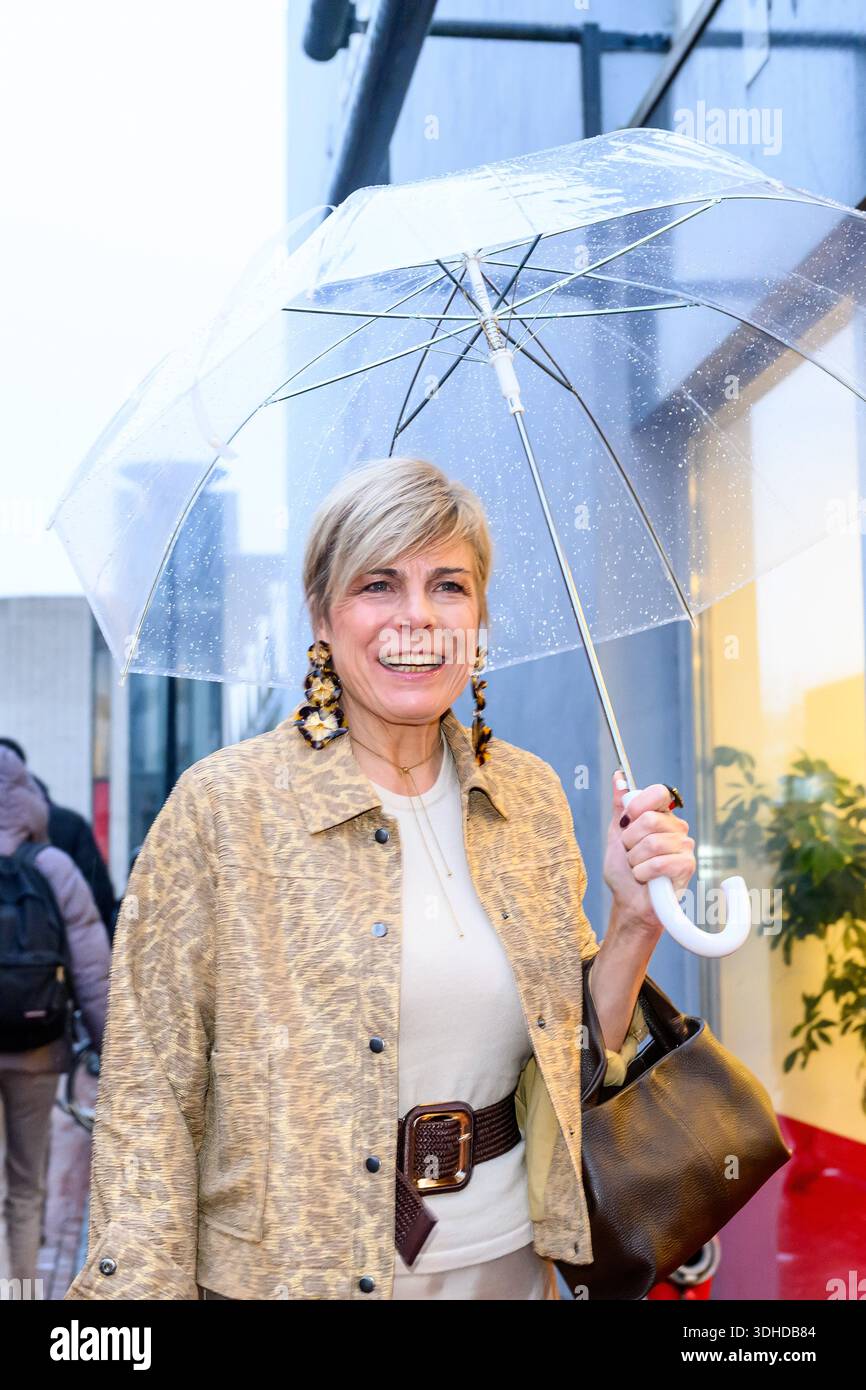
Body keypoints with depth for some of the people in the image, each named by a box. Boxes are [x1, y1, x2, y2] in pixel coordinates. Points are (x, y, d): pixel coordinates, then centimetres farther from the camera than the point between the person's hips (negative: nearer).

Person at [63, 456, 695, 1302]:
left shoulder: (531, 795, 2)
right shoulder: (221, 806, -13)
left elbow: (574, 1054, 7)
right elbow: (149, 1090, -11)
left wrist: (635, 921, -7)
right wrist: (144, 1283, -17)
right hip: (295, 1270, -4)